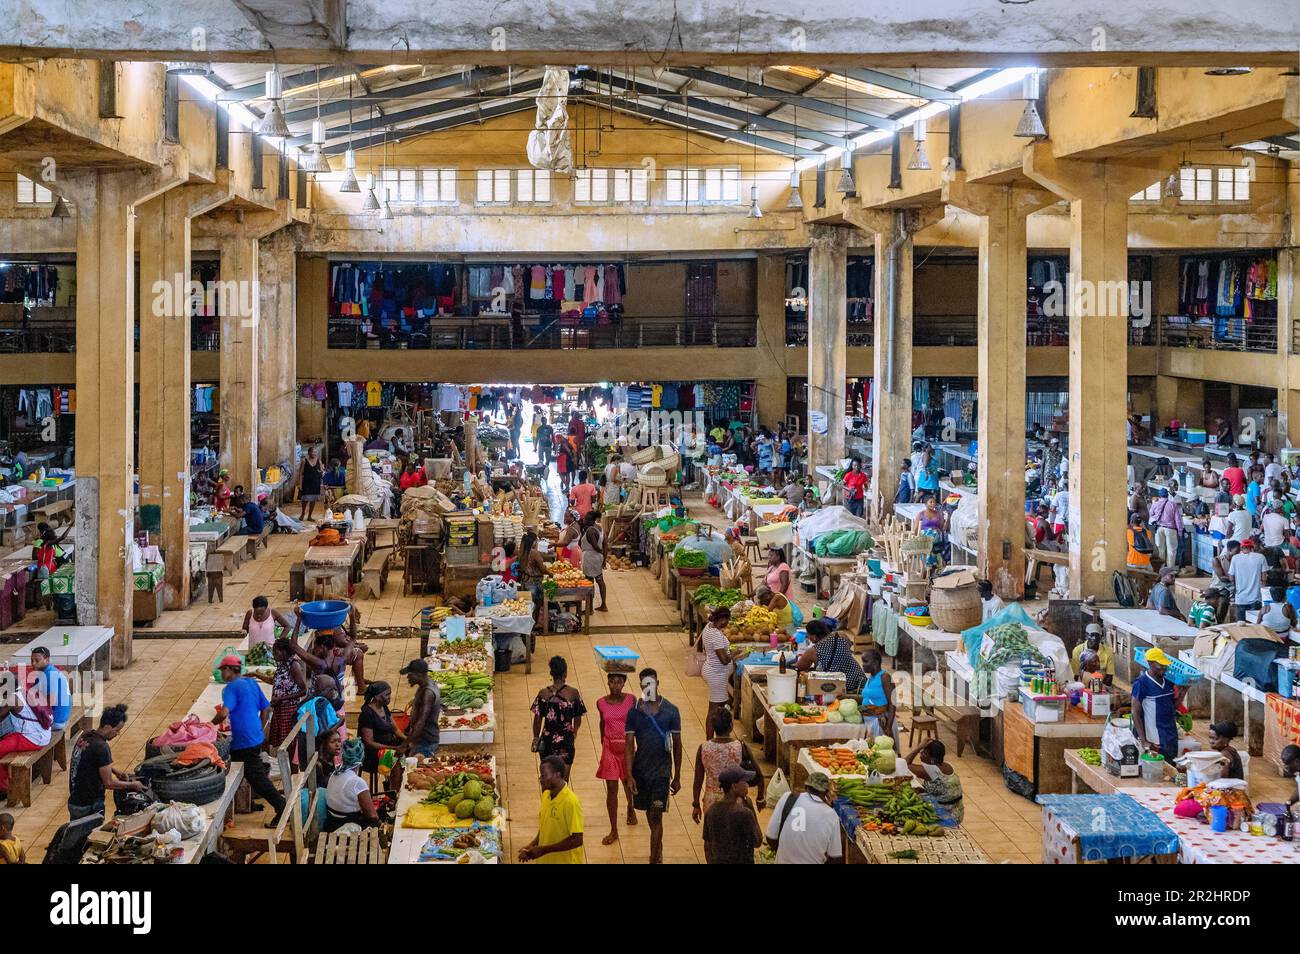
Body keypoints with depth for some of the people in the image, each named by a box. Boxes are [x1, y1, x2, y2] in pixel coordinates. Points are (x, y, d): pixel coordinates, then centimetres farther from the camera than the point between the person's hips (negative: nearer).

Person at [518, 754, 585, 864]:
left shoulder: (571, 802, -23)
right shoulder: (546, 795, 1)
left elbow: (577, 840, -23)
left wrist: (544, 850, -22)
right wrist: (532, 845, -3)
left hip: (566, 861, -7)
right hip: (546, 860, 7)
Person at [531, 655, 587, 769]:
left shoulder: (543, 693, -7)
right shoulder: (573, 693, -8)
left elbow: (537, 719, -3)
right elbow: (578, 719, 0)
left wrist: (536, 738, 12)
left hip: (548, 740, 1)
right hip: (566, 741, -1)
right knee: (564, 777, 7)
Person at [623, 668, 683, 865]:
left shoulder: (671, 711, -5)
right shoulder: (634, 712, -4)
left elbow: (677, 745, 1)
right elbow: (629, 745, -4)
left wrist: (677, 777, 2)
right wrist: (629, 775, -11)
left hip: (662, 770, -2)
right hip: (640, 769, 2)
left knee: (656, 816, -8)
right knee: (649, 813, 16)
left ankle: (654, 859, -5)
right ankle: (658, 851, 36)